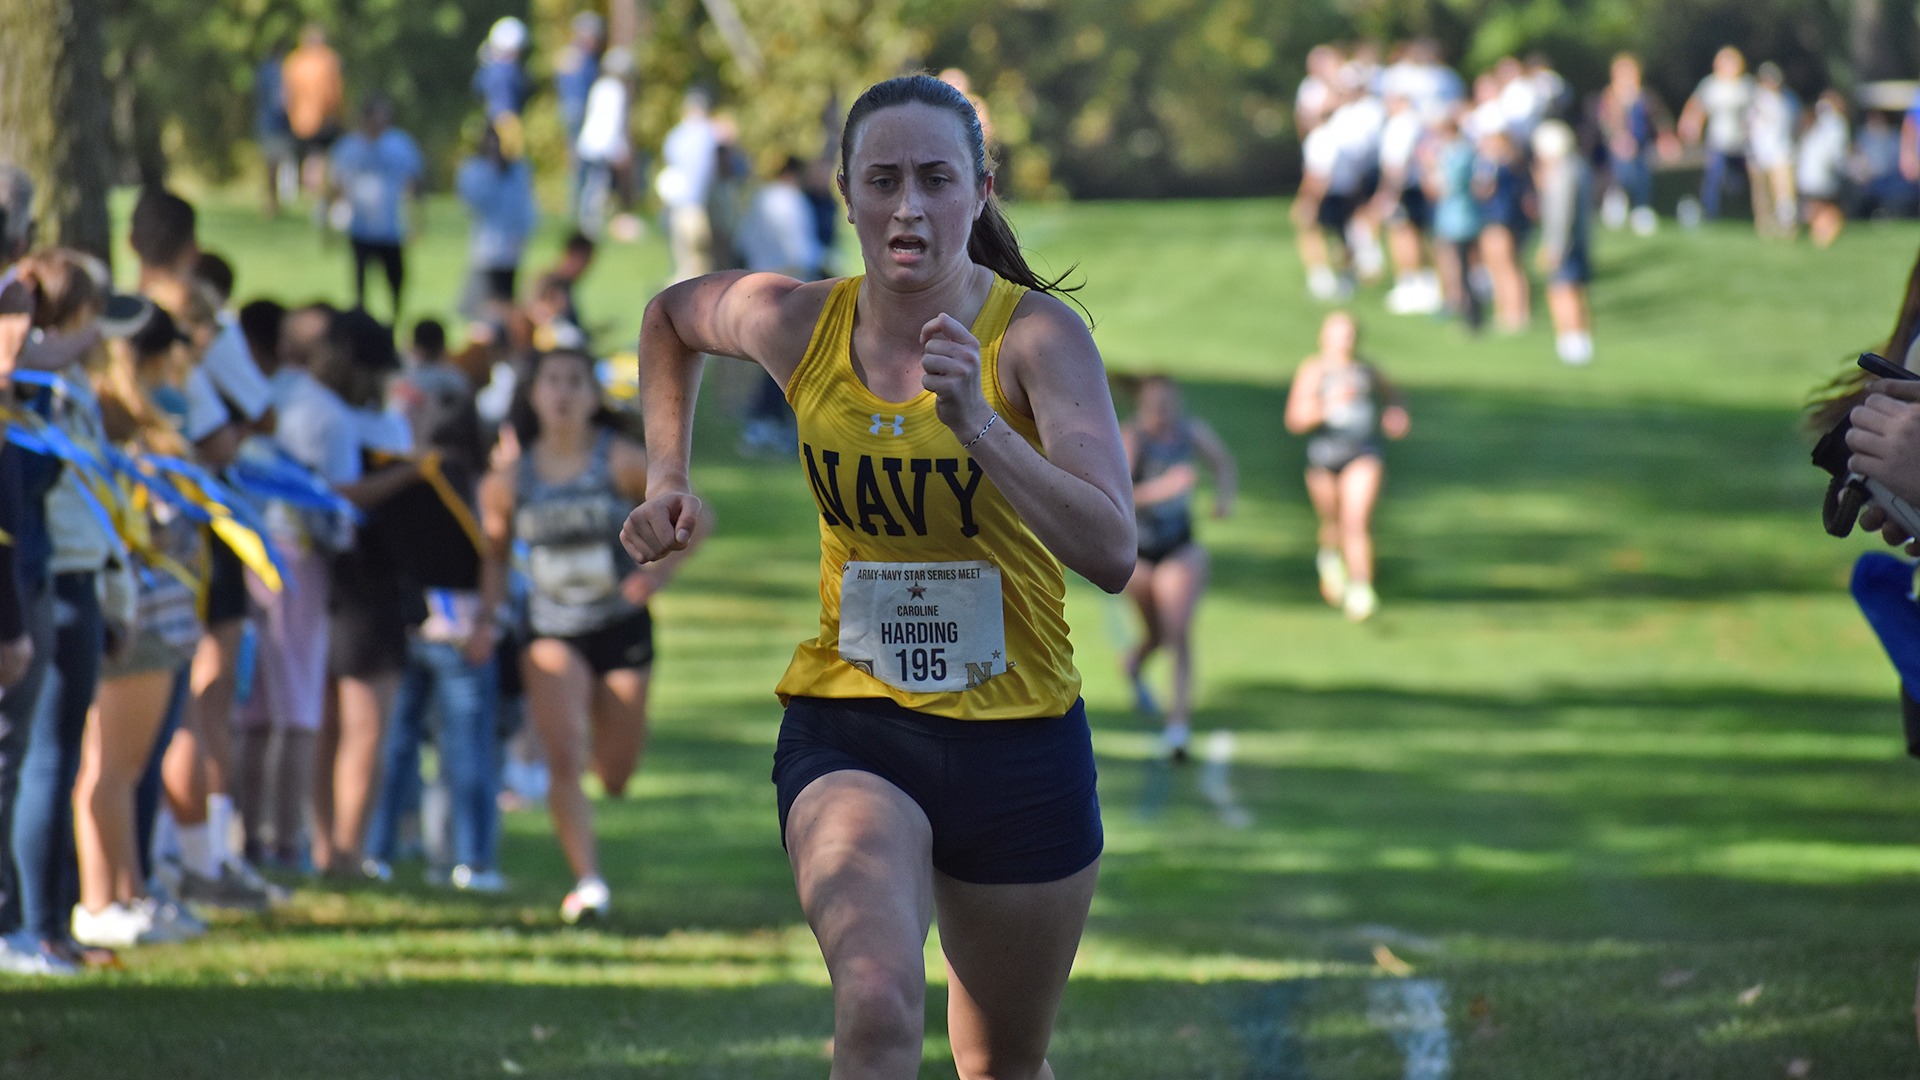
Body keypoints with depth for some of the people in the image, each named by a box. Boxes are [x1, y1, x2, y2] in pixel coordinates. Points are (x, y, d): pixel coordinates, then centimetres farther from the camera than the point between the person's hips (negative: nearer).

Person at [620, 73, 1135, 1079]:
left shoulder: (1036, 334, -13)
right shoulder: (797, 323, -4)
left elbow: (1112, 553, -26)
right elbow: (669, 315, 21)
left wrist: (977, 424, -37)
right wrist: (667, 479, 10)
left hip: (1020, 736, 0)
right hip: (848, 728, 0)